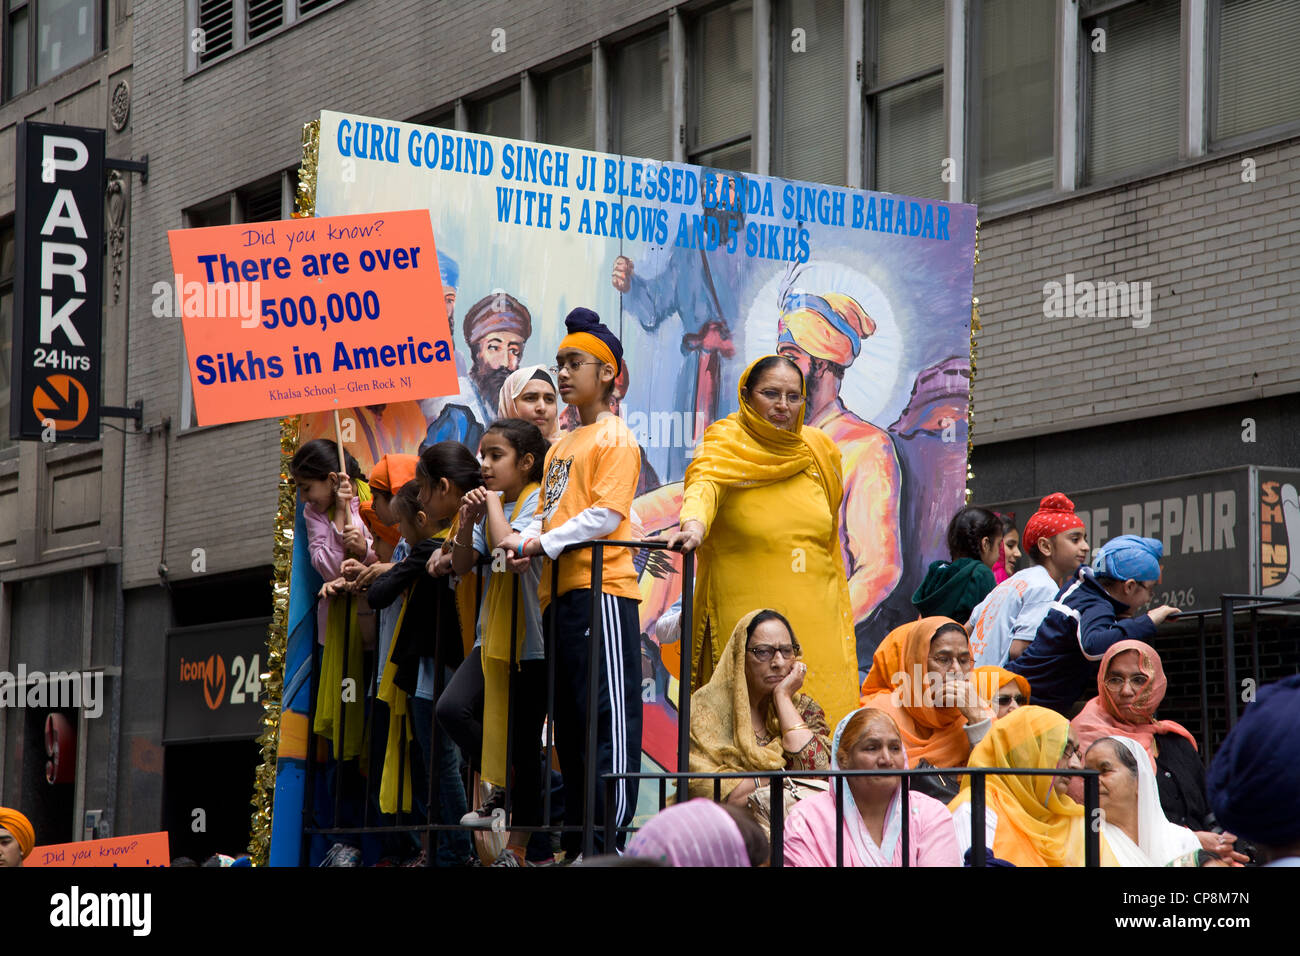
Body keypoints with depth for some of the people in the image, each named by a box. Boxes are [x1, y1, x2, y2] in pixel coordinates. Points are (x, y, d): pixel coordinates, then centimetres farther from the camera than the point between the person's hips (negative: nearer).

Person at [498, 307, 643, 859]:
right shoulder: (560, 446, 23)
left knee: (607, 715, -10)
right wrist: (524, 539, 2)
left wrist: (545, 543, -14)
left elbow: (607, 513, -13)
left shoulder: (615, 438, -3)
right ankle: (577, 841, 13)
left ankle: (610, 839, -13)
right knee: (569, 721, 9)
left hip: (600, 587, -9)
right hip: (558, 590, 9)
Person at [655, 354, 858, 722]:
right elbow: (705, 482, -25)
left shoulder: (819, 450, 11)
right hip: (746, 612, -4)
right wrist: (694, 524, -46)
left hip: (814, 617, 4)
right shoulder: (725, 444, -3)